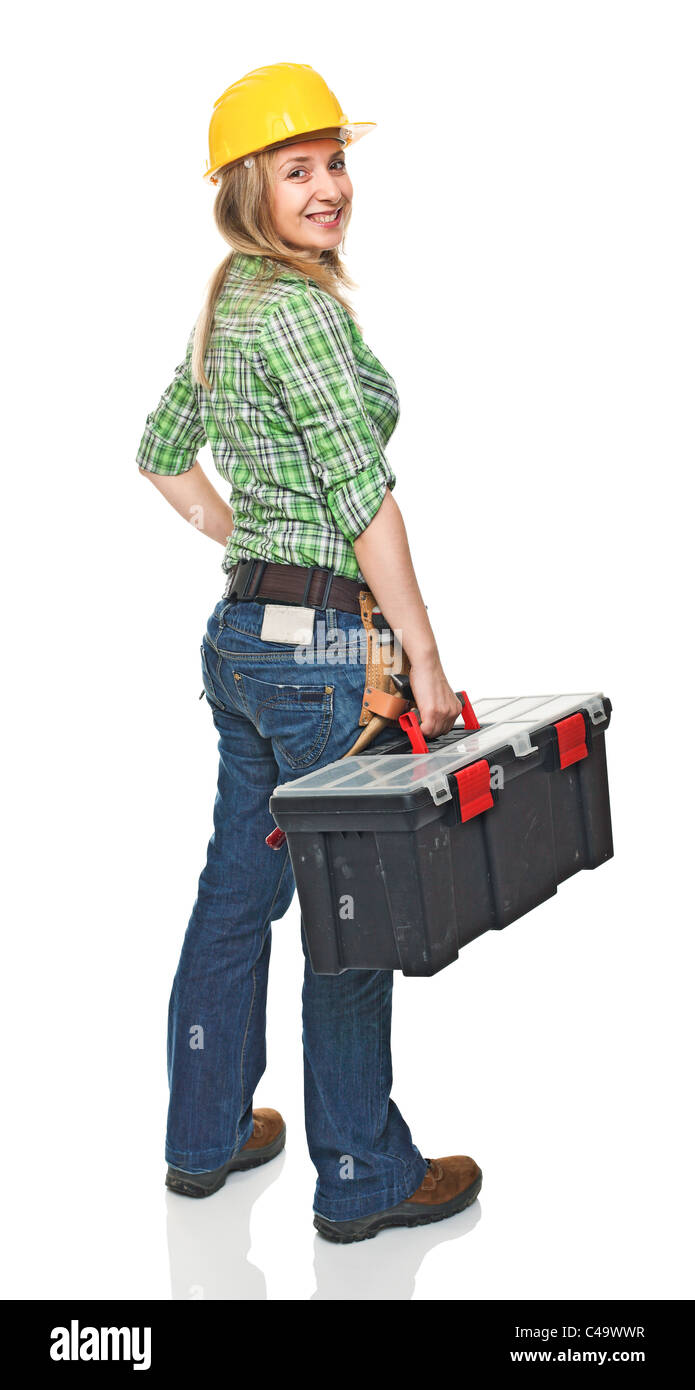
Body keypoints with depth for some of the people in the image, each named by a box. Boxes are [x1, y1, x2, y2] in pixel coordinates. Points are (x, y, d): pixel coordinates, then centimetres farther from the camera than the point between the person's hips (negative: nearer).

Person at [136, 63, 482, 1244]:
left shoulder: (226, 306, 13)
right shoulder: (300, 307, -16)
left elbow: (162, 451, 24)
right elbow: (362, 493, -20)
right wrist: (425, 658, -17)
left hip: (240, 636, 9)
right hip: (319, 646, -9)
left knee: (238, 885, 17)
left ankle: (207, 1136, 32)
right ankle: (363, 1178, 17)